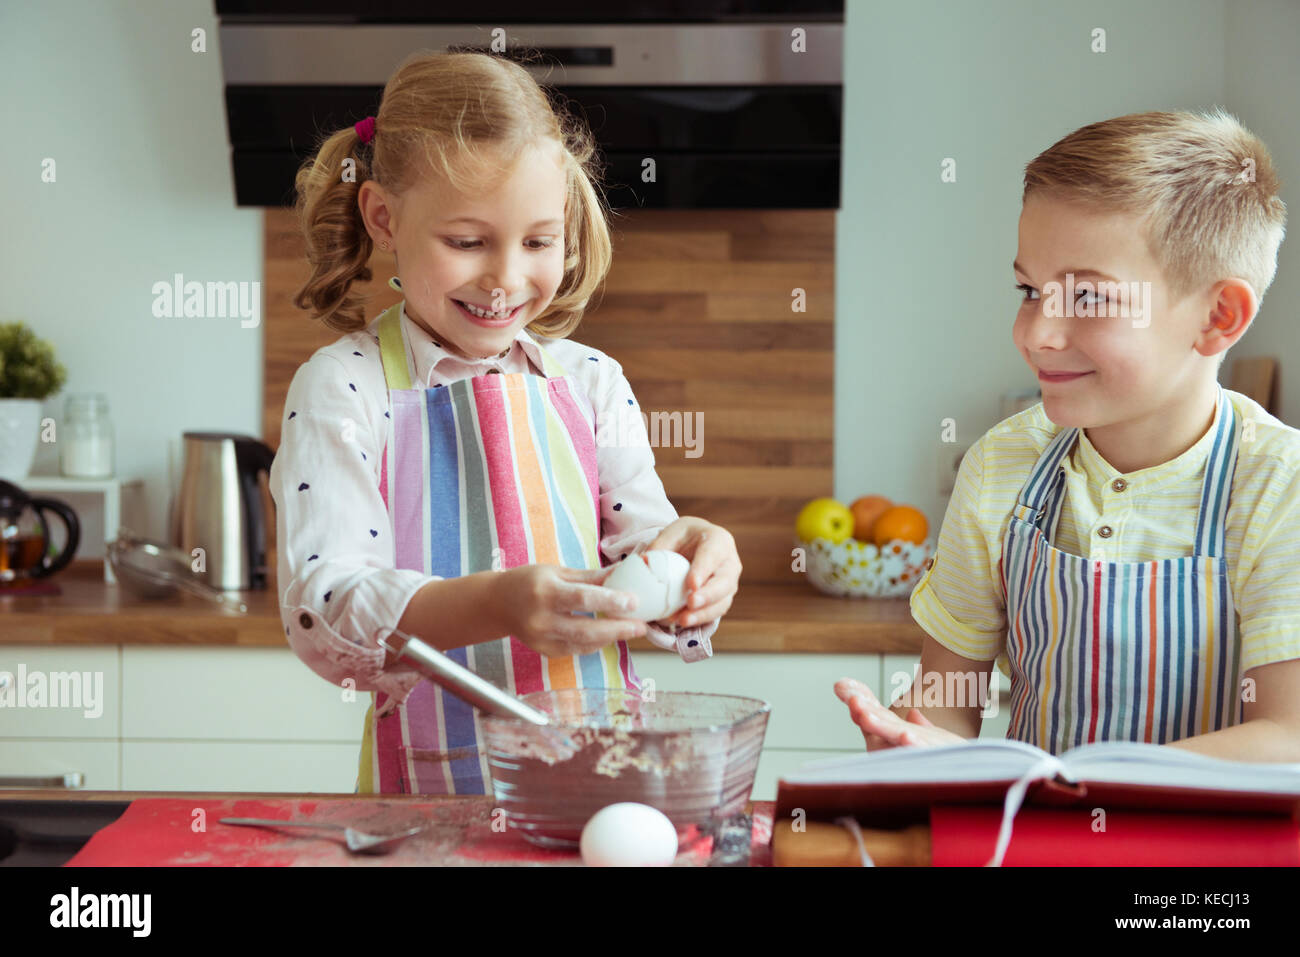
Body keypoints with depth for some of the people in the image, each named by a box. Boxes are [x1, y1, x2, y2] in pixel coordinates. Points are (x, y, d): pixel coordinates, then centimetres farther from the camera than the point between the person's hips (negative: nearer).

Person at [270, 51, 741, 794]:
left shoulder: (592, 383, 11)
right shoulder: (340, 389, 0)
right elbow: (323, 609, -11)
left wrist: (683, 555, -16)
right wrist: (497, 606, -28)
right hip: (433, 783, -5)